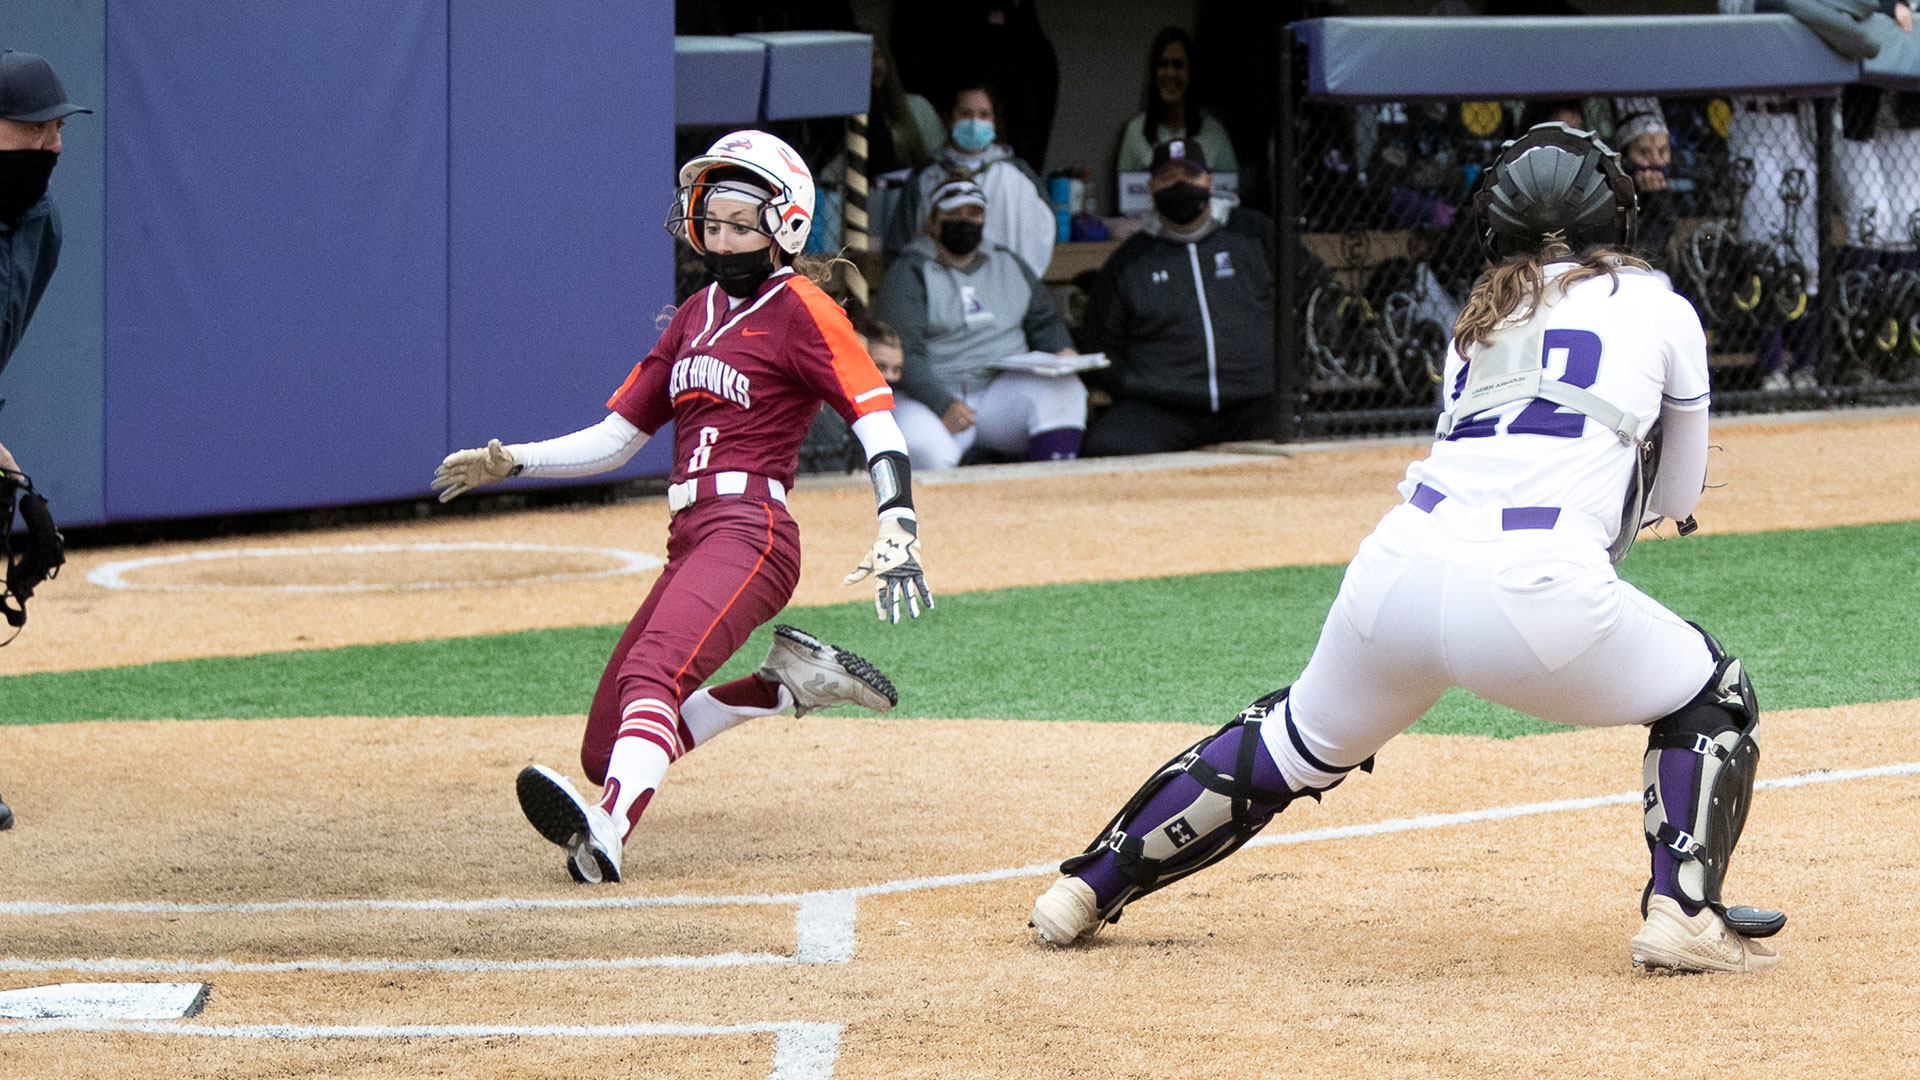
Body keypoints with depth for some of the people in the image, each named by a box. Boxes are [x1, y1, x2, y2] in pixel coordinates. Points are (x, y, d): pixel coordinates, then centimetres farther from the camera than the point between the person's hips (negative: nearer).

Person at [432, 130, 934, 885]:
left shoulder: (800, 312, 0)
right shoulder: (696, 316, 23)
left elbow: (876, 418, -11)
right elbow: (614, 439, 24)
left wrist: (897, 529, -27)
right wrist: (510, 463, 9)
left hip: (751, 531, -9)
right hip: (689, 540, 9)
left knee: (653, 673, -34)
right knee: (605, 753, 3)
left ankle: (606, 831, -56)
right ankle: (789, 683, 14)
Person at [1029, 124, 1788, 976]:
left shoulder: (1482, 316, 27)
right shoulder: (1660, 308, 16)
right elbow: (1678, 497, 26)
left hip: (1400, 568, 5)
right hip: (1540, 594, -5)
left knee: (1297, 741, 27)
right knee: (1710, 697, 20)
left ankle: (1089, 888, 34)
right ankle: (1682, 912, 3)